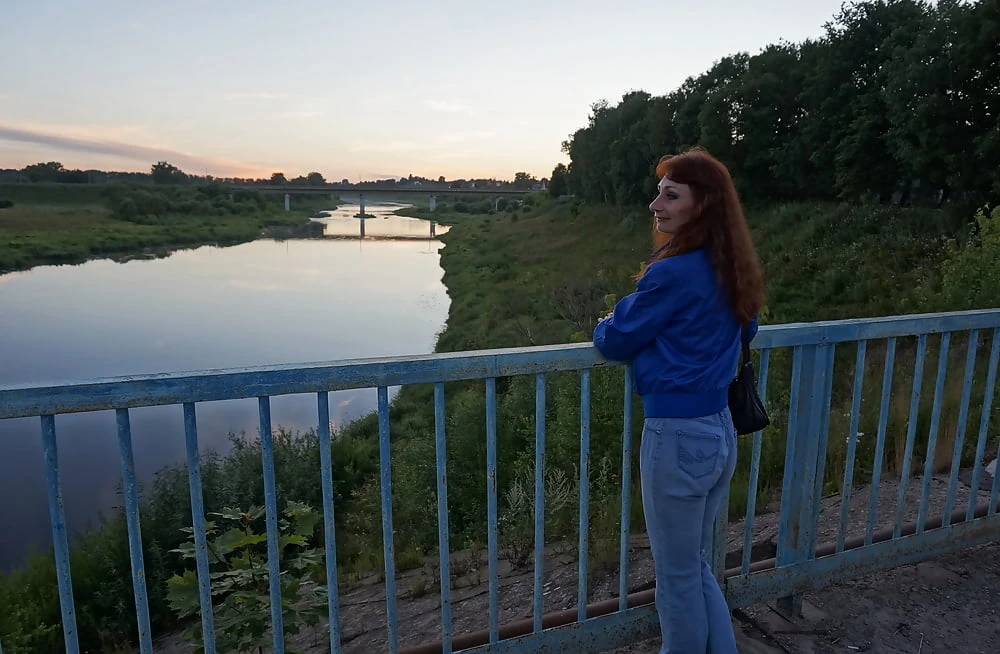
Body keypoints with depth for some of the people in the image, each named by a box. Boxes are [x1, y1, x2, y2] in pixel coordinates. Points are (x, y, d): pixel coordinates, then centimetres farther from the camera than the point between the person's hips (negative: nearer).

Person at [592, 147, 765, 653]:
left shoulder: (673, 272, -20)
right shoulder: (732, 270, 6)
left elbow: (614, 342, -11)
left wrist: (605, 326, 13)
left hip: (677, 437, -9)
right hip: (720, 431, 9)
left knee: (677, 578, 12)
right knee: (696, 568, 25)